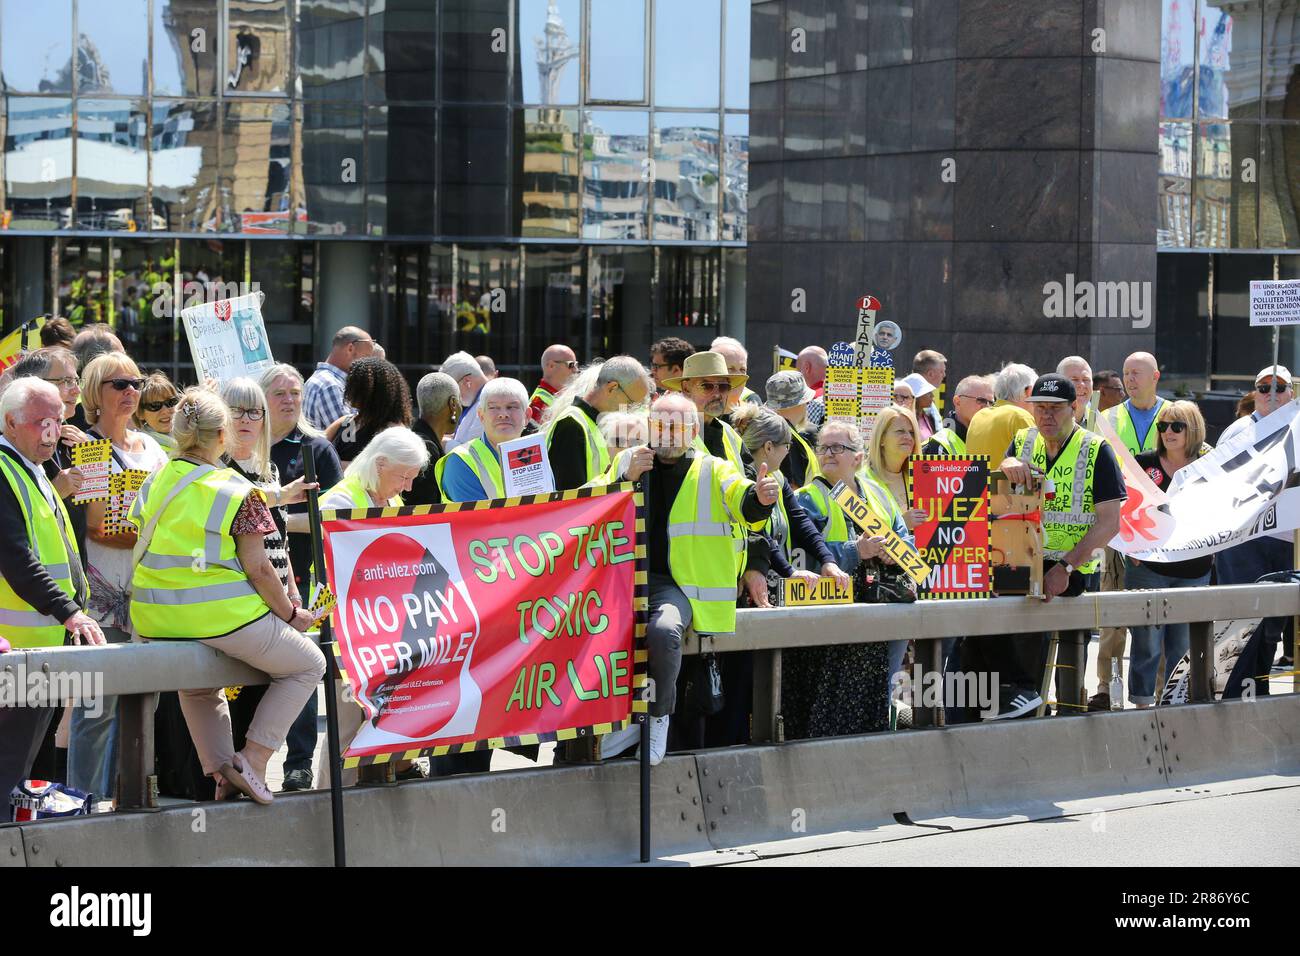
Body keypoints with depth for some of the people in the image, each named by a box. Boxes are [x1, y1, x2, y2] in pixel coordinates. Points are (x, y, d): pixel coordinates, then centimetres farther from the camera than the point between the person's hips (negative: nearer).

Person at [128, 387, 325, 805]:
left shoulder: (152, 485, 7)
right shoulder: (240, 492, -9)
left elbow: (144, 551, 14)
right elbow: (257, 568, -11)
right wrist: (291, 615, 3)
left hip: (155, 622, 6)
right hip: (224, 617, -6)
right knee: (308, 664, 15)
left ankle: (220, 771, 21)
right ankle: (253, 758, 4)